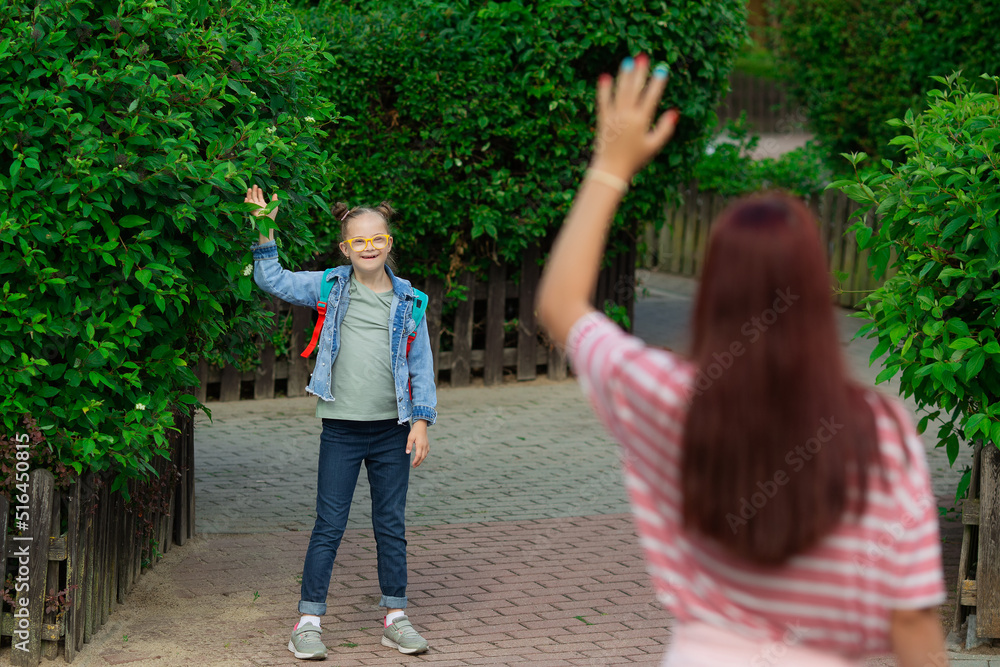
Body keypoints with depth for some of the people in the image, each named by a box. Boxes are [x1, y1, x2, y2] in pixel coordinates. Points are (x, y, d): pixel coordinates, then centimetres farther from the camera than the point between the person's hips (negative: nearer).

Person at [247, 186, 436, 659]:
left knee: (391, 527, 10)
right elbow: (273, 282, 8)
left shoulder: (409, 301, 4)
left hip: (392, 430, 2)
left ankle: (395, 618, 20)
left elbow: (421, 364, 6)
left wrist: (421, 419, 0)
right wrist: (265, 235, -3)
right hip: (341, 429, -1)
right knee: (328, 527, 0)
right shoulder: (330, 288, 3)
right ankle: (308, 621, 5)